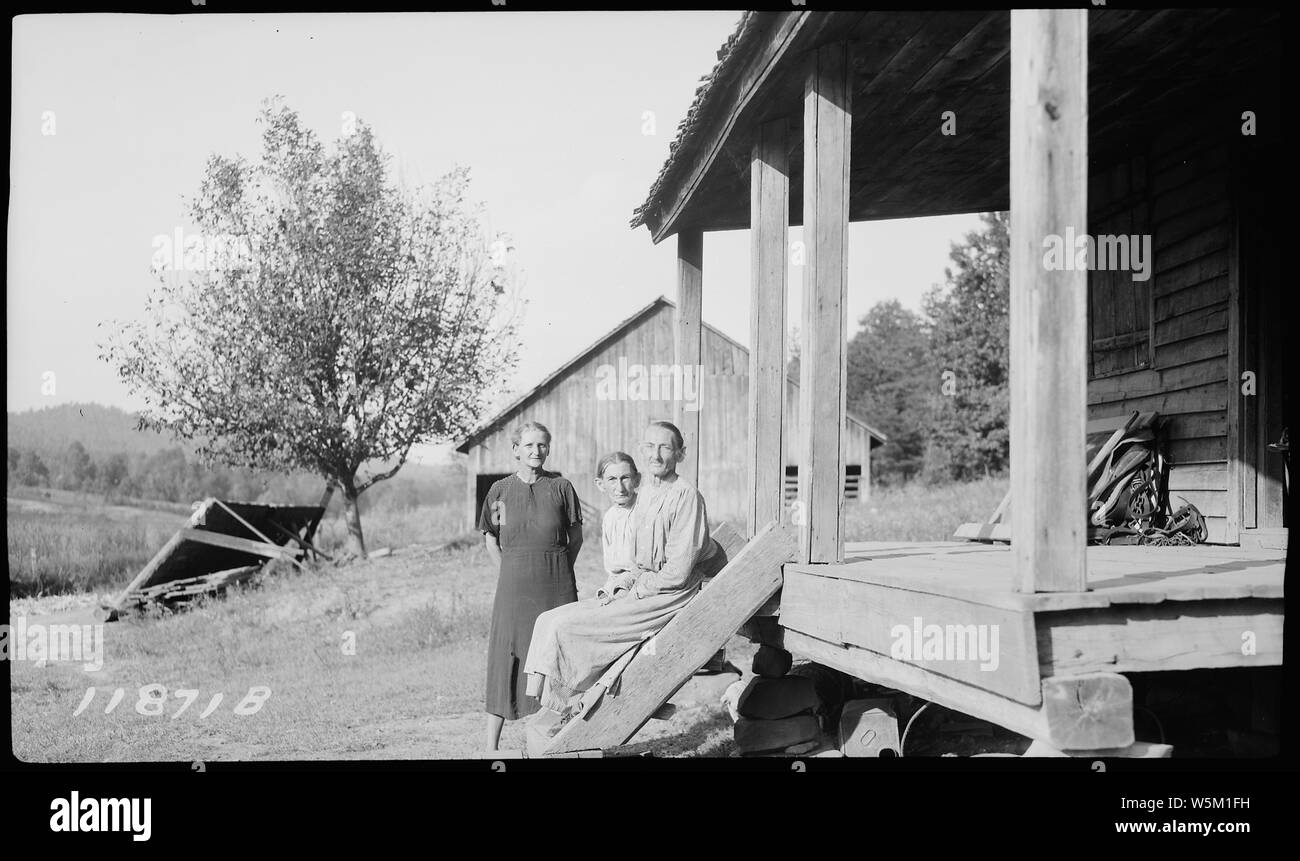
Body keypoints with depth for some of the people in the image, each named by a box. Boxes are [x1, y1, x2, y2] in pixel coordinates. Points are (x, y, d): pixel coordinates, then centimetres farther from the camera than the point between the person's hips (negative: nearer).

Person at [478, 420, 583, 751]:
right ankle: (491, 746, 7)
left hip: (557, 587, 0)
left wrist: (557, 571, 7)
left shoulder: (561, 487, 2)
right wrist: (511, 573, 7)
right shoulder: (500, 490, 3)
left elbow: (576, 537, 9)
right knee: (506, 659, 0)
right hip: (513, 585, 0)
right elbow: (490, 539, 12)